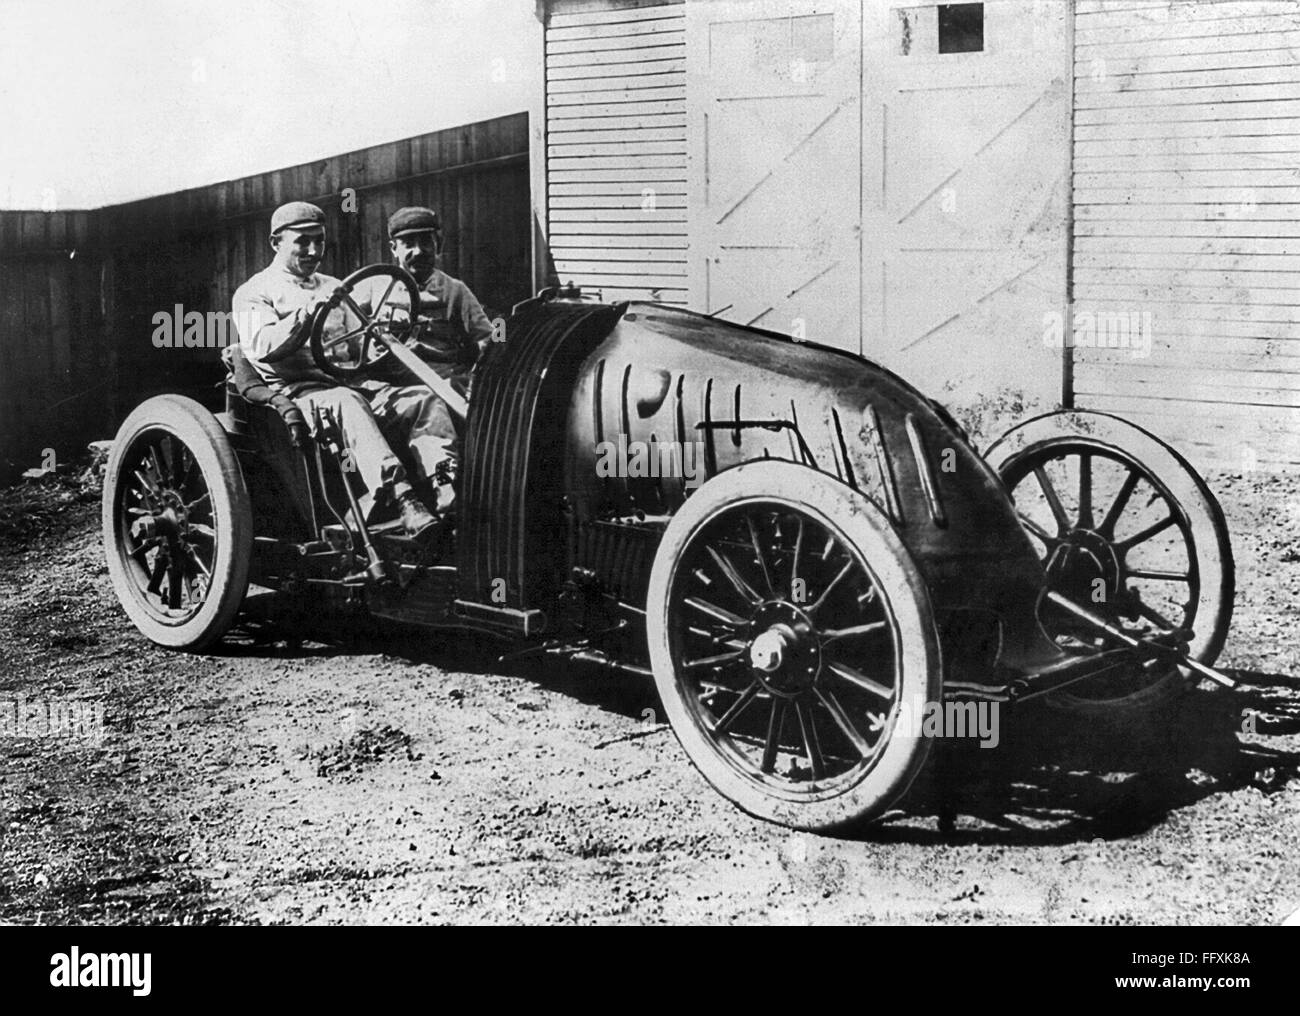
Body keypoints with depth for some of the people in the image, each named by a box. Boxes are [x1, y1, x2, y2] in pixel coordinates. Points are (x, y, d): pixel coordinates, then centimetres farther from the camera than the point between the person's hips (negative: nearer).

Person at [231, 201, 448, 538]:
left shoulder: (334, 288, 29)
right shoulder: (254, 292, 10)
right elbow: (262, 346, -10)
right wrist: (307, 313, -20)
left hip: (349, 383, 6)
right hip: (293, 392, -6)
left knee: (425, 397, -20)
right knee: (346, 403, -39)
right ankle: (404, 502, -55)